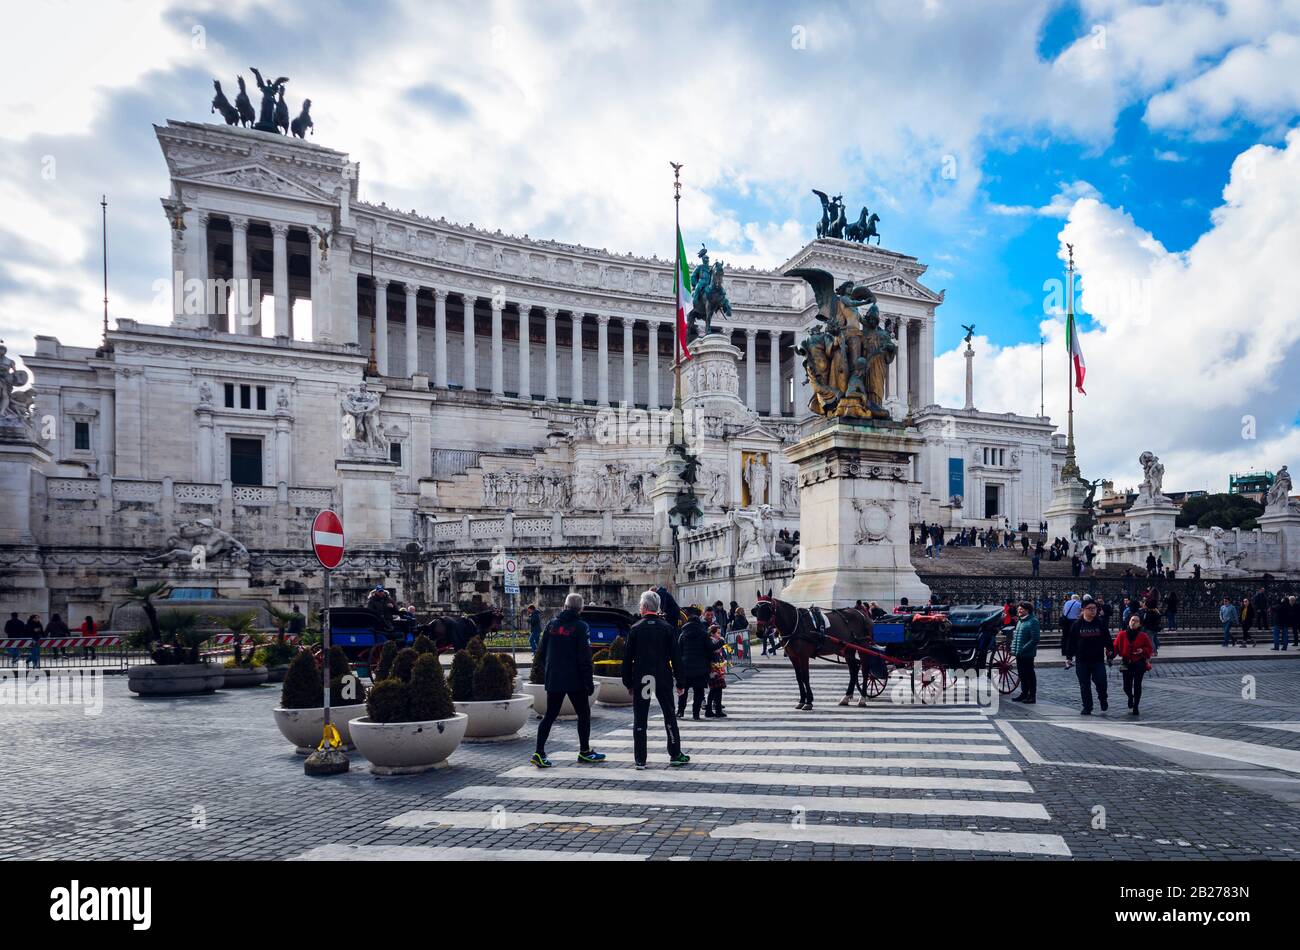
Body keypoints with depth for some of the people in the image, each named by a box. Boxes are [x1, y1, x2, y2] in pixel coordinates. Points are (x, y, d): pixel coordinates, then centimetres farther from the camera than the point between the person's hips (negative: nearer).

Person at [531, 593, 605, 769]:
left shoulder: (552, 624, 5)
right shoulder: (581, 627, -9)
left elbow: (541, 653, 8)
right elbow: (585, 657, -13)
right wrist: (589, 682, -7)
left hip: (553, 680, 5)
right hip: (575, 681, -4)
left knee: (550, 715, 9)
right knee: (583, 714, 11)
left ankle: (539, 753, 0)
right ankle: (584, 751, 18)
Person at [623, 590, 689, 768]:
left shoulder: (635, 629, -4)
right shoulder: (667, 628, -2)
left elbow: (627, 658, -3)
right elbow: (675, 656, 0)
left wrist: (628, 682, 6)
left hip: (641, 679, -1)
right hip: (663, 678, 1)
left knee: (640, 719, 5)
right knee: (669, 715, 12)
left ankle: (640, 759, 6)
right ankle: (675, 755, 16)